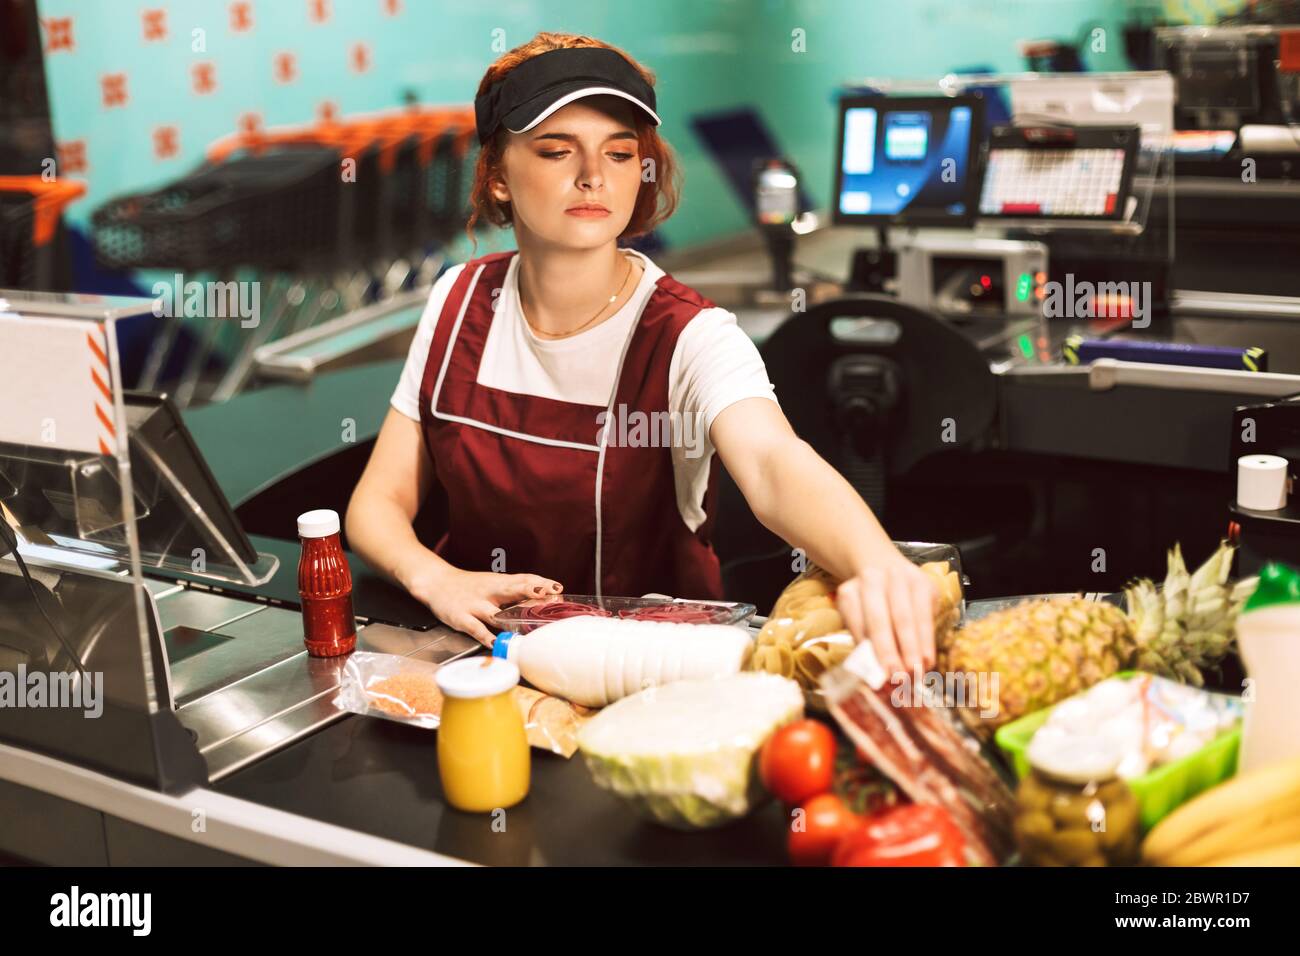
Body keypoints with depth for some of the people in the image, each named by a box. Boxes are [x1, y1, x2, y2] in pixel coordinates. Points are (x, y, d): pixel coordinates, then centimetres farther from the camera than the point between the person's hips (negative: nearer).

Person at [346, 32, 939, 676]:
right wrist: (435, 579, -19)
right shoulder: (462, 302, -2)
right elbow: (377, 503, 2)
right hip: (477, 646, 3)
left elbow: (774, 465, -36)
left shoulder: (690, 338, -15)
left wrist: (874, 564, -56)